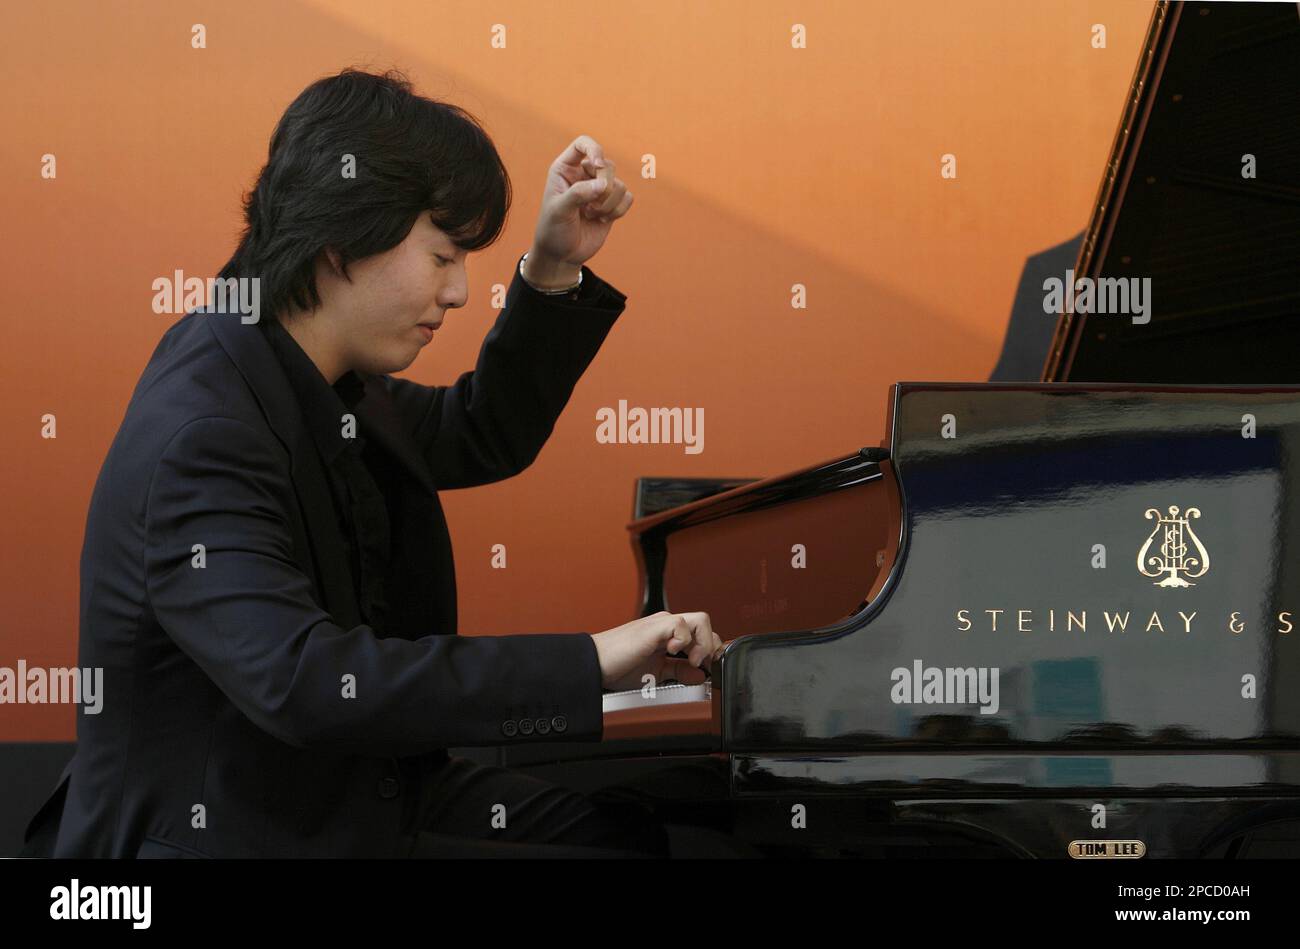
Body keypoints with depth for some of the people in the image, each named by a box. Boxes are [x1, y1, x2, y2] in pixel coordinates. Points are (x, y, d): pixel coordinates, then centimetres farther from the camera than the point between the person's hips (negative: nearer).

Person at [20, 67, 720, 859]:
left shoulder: (318, 386, 6)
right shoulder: (198, 440, -25)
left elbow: (484, 439, 25)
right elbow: (304, 682, -37)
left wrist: (555, 267, 9)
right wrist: (588, 664, -37)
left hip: (353, 796, 10)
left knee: (632, 829, 2)